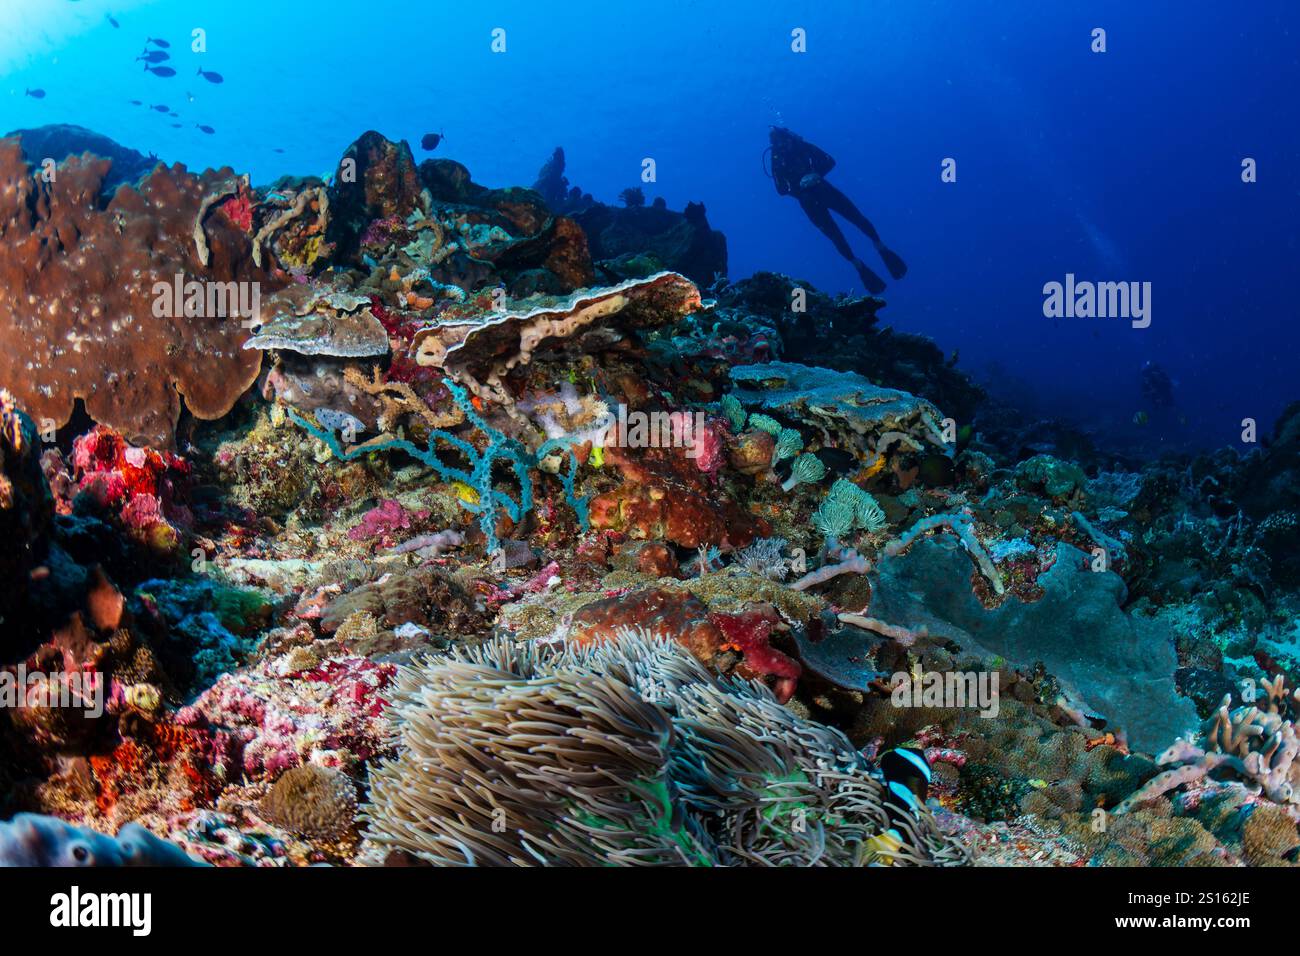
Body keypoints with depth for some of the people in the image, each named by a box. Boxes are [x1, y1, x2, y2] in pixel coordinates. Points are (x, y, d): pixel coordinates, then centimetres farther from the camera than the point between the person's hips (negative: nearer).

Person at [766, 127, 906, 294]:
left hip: (823, 189, 2)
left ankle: (882, 250, 13)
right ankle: (860, 267, 7)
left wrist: (817, 174, -23)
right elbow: (781, 190, -9)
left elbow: (829, 161, -4)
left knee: (858, 219, -4)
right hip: (808, 201, -1)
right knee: (834, 235, -7)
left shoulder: (802, 146, -6)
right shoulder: (777, 160, -9)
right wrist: (799, 185, -28)